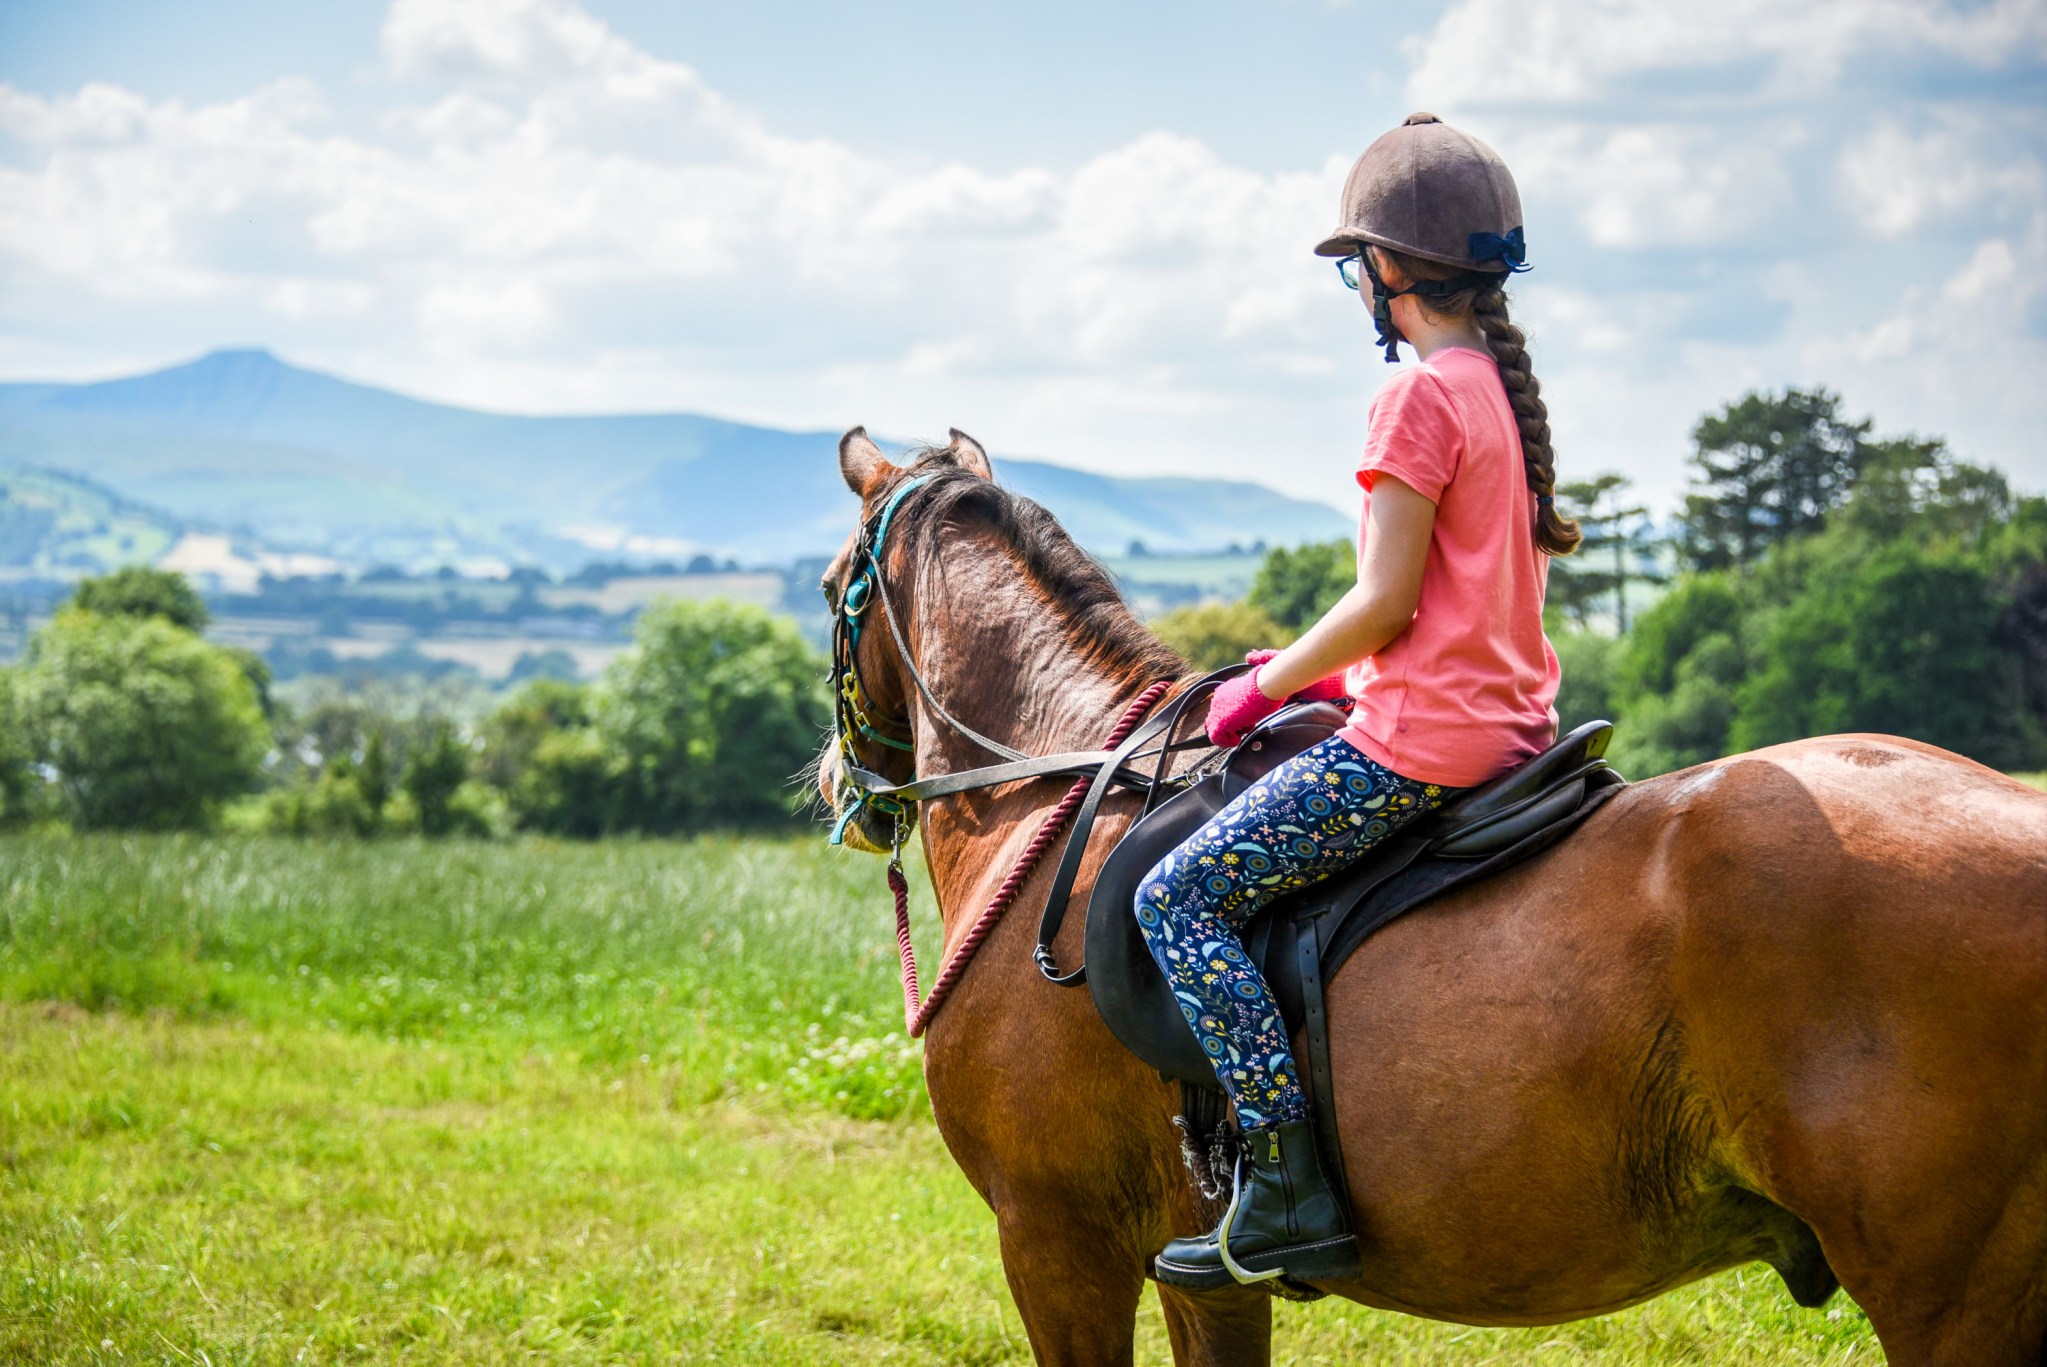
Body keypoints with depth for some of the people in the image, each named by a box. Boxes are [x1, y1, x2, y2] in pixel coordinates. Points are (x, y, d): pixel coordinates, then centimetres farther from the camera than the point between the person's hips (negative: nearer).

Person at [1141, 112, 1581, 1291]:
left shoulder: (1423, 398, -14)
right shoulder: (1508, 390, 14)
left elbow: (1385, 601, -17)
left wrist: (1269, 686, -3)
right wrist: (1325, 672, 18)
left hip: (1421, 741, -10)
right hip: (1510, 721, 10)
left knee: (1178, 898, -9)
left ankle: (1289, 1192, -16)